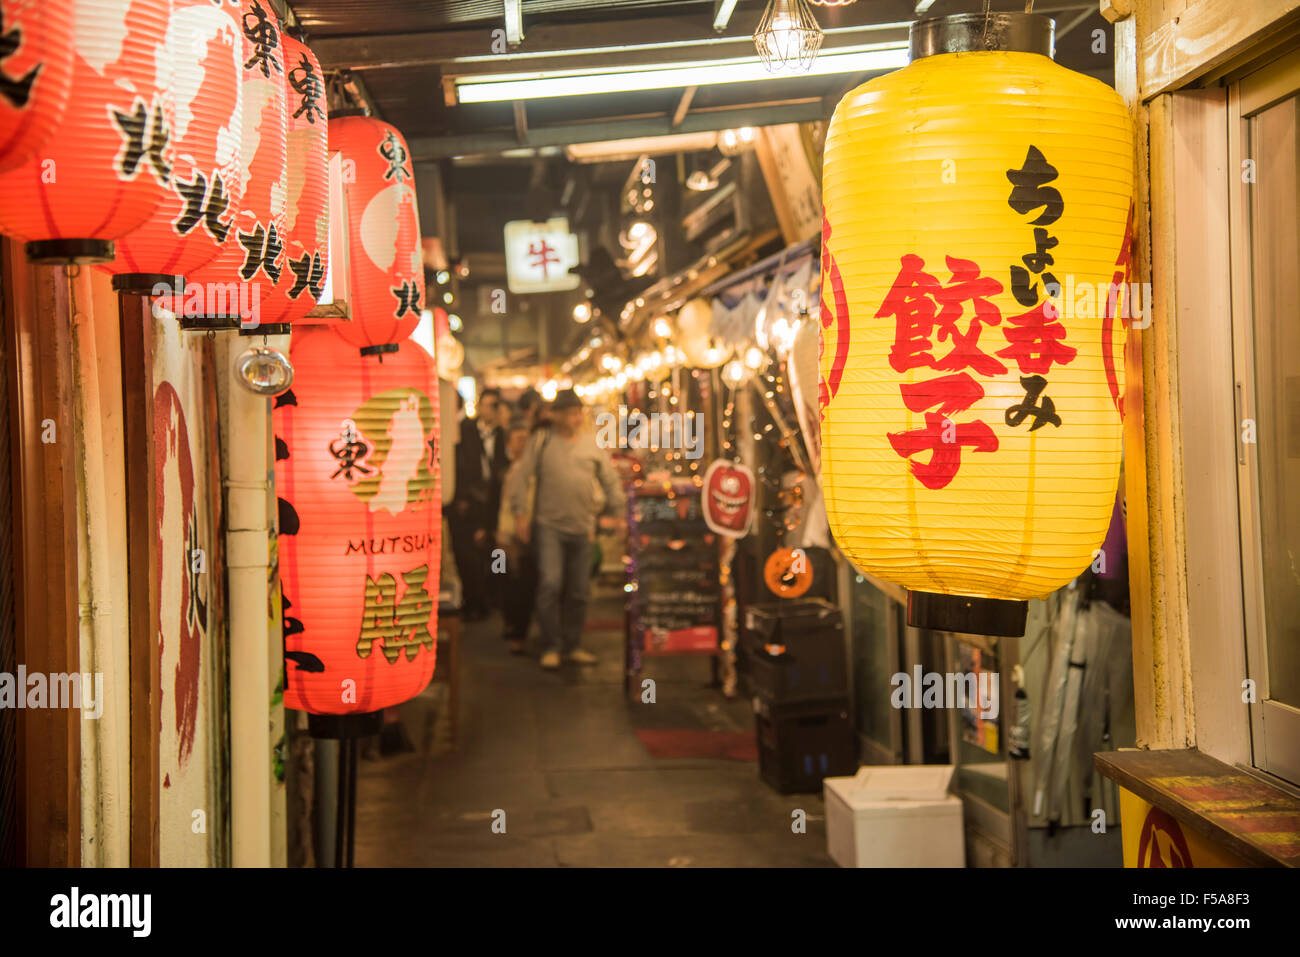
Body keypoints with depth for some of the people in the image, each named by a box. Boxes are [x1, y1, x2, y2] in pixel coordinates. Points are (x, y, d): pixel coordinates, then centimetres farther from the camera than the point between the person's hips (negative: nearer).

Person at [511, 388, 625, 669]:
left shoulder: (593, 443, 8)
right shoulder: (542, 441, 1)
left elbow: (611, 480, 14)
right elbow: (521, 477, 0)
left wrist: (616, 513, 9)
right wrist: (520, 514, -6)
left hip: (582, 528, 3)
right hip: (548, 525, -3)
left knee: (578, 591, 7)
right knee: (550, 584, -13)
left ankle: (573, 646, 19)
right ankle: (550, 647, -3)